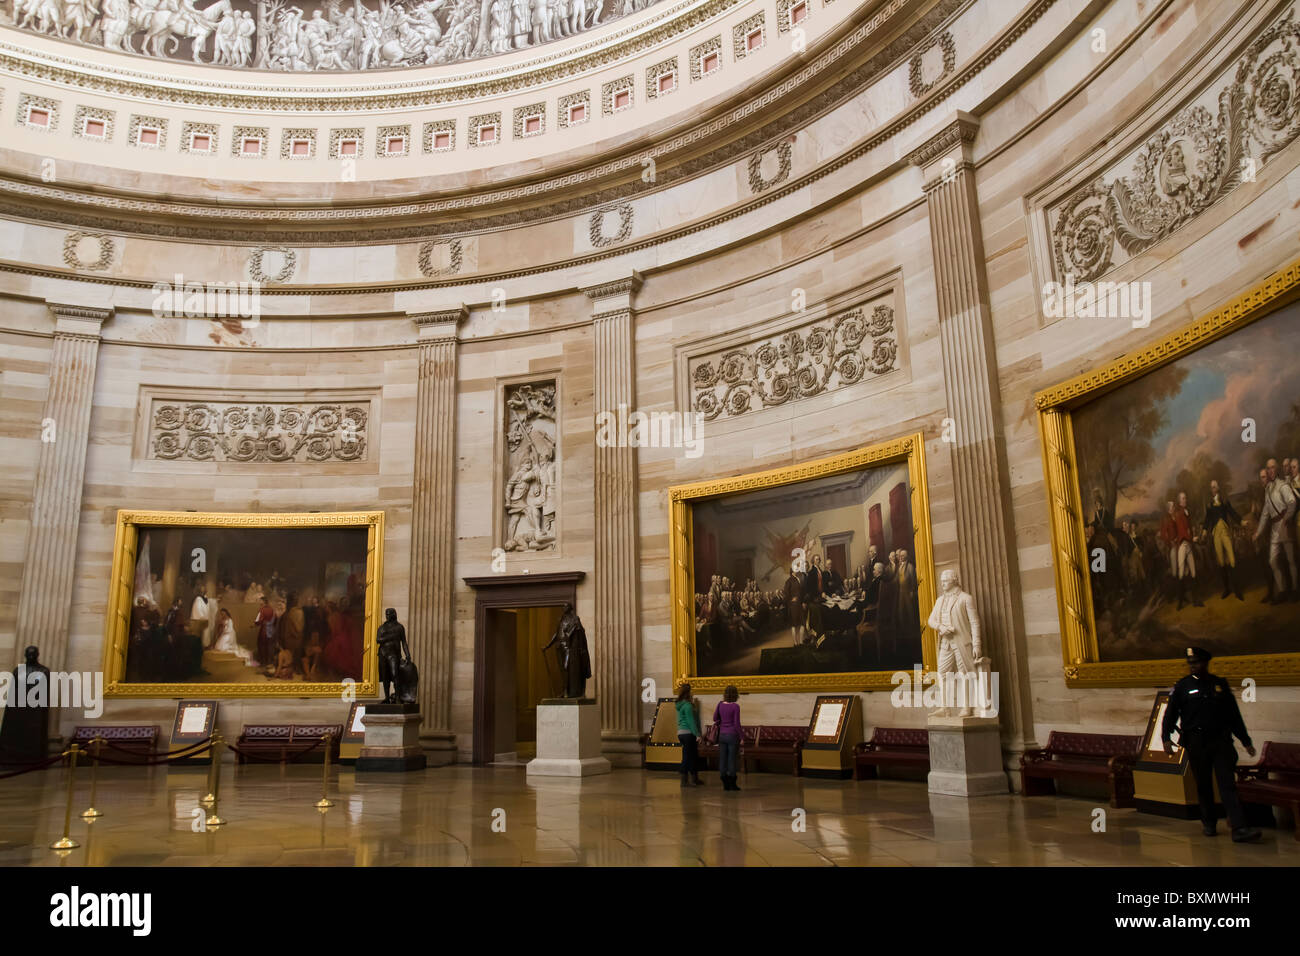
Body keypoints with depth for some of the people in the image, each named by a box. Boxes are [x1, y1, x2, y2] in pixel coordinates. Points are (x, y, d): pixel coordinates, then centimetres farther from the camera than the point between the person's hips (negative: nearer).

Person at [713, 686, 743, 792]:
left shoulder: (720, 704, 1)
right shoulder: (735, 706, -12)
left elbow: (715, 718, 8)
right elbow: (736, 723, -13)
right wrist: (741, 737, -6)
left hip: (722, 735, 4)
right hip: (732, 735, -4)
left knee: (722, 759, 7)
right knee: (732, 759, 1)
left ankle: (725, 784, 10)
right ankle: (732, 784, 5)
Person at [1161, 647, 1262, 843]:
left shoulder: (1220, 685, 9)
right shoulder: (1182, 687, 3)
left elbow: (1234, 715, 16)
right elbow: (1170, 714, 0)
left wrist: (1246, 741, 16)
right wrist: (1166, 738, -12)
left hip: (1221, 740, 1)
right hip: (1196, 743, -1)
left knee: (1228, 784, -6)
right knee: (1203, 785, 7)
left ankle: (1239, 829, -11)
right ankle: (1208, 823, 21)